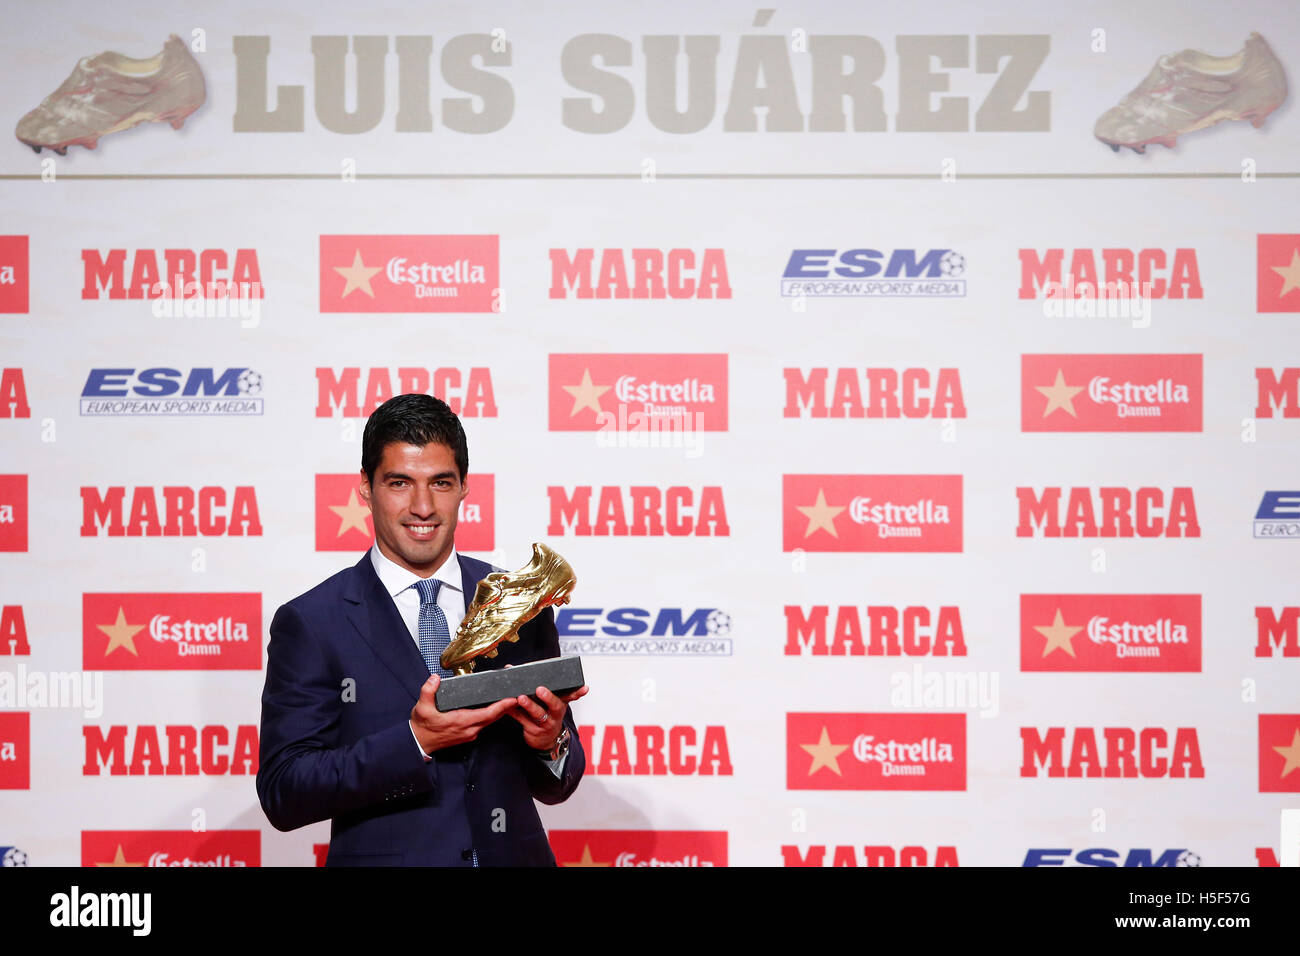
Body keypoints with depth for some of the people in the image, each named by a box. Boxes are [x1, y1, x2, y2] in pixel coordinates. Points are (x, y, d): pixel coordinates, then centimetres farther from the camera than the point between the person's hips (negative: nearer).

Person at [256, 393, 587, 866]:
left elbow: (555, 787, 5)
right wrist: (415, 742, -23)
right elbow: (282, 795, -13)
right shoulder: (310, 623, -8)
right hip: (383, 854, -2)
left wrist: (550, 742, -16)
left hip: (513, 854, 2)